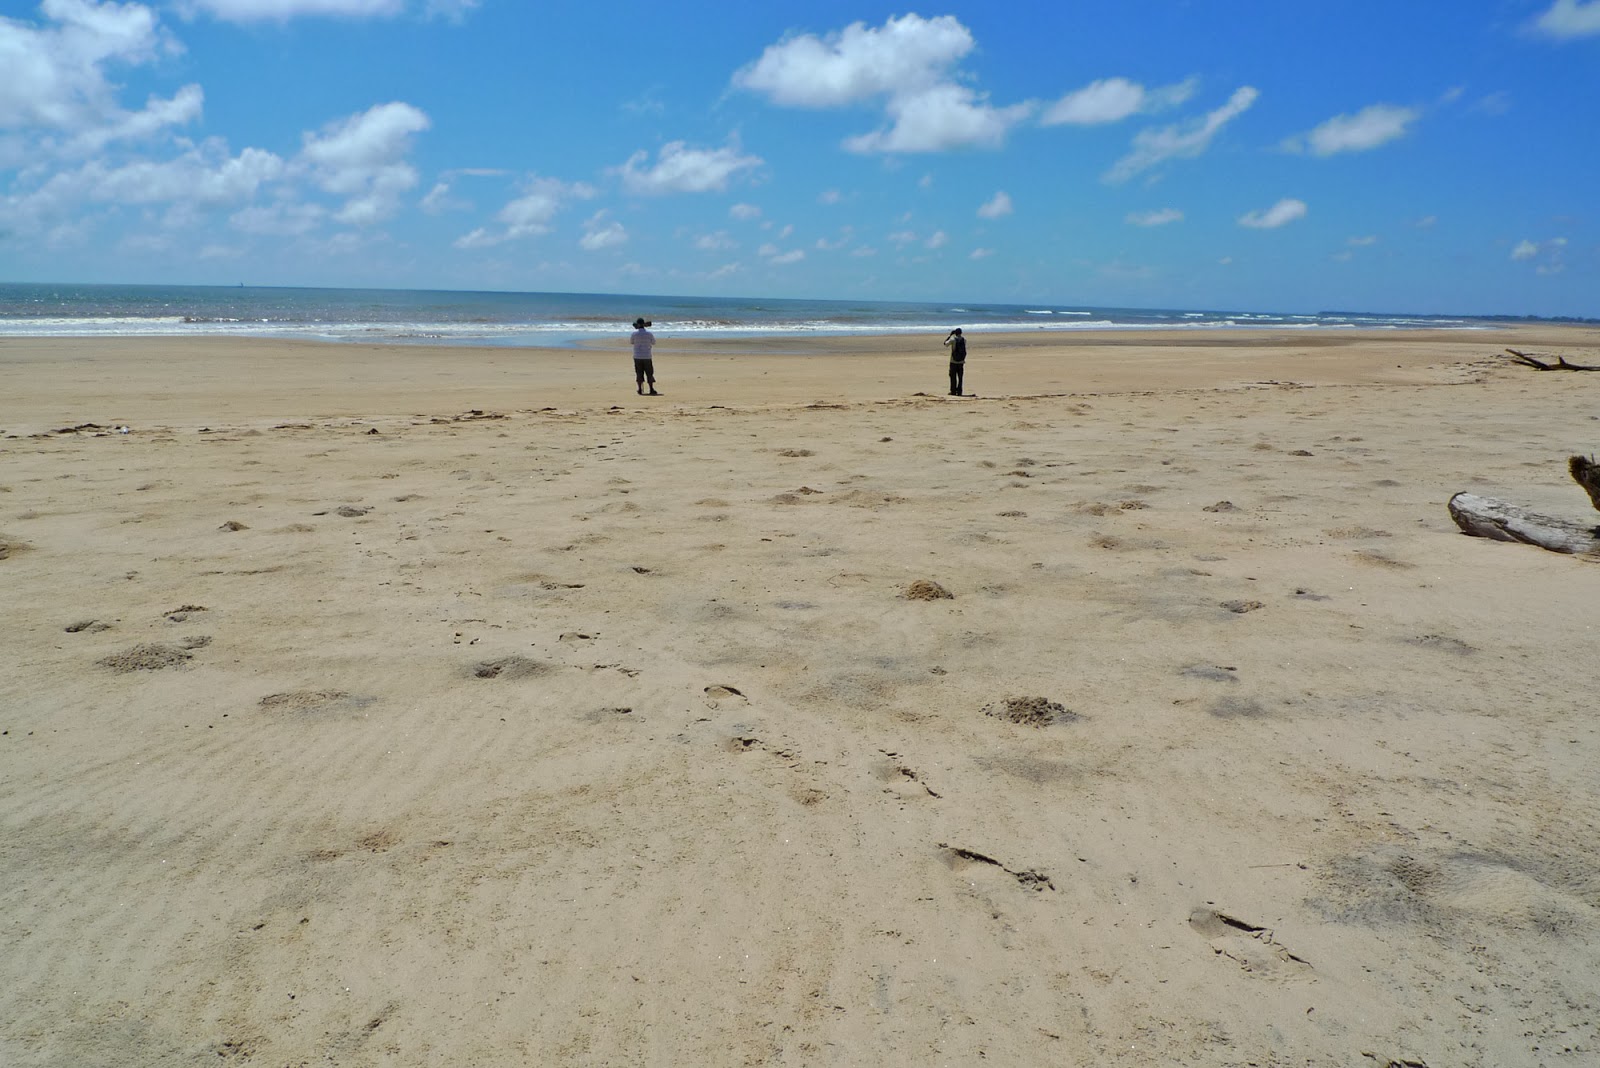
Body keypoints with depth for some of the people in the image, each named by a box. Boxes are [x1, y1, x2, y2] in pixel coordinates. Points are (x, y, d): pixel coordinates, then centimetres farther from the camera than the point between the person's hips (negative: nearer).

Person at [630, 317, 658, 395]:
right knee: (649, 373, 5)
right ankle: (651, 389, 3)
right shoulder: (649, 333, -5)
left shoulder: (634, 333, -6)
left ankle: (640, 390, 6)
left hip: (637, 357, 0)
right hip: (647, 356, 0)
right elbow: (654, 343, 4)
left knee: (639, 373, 7)